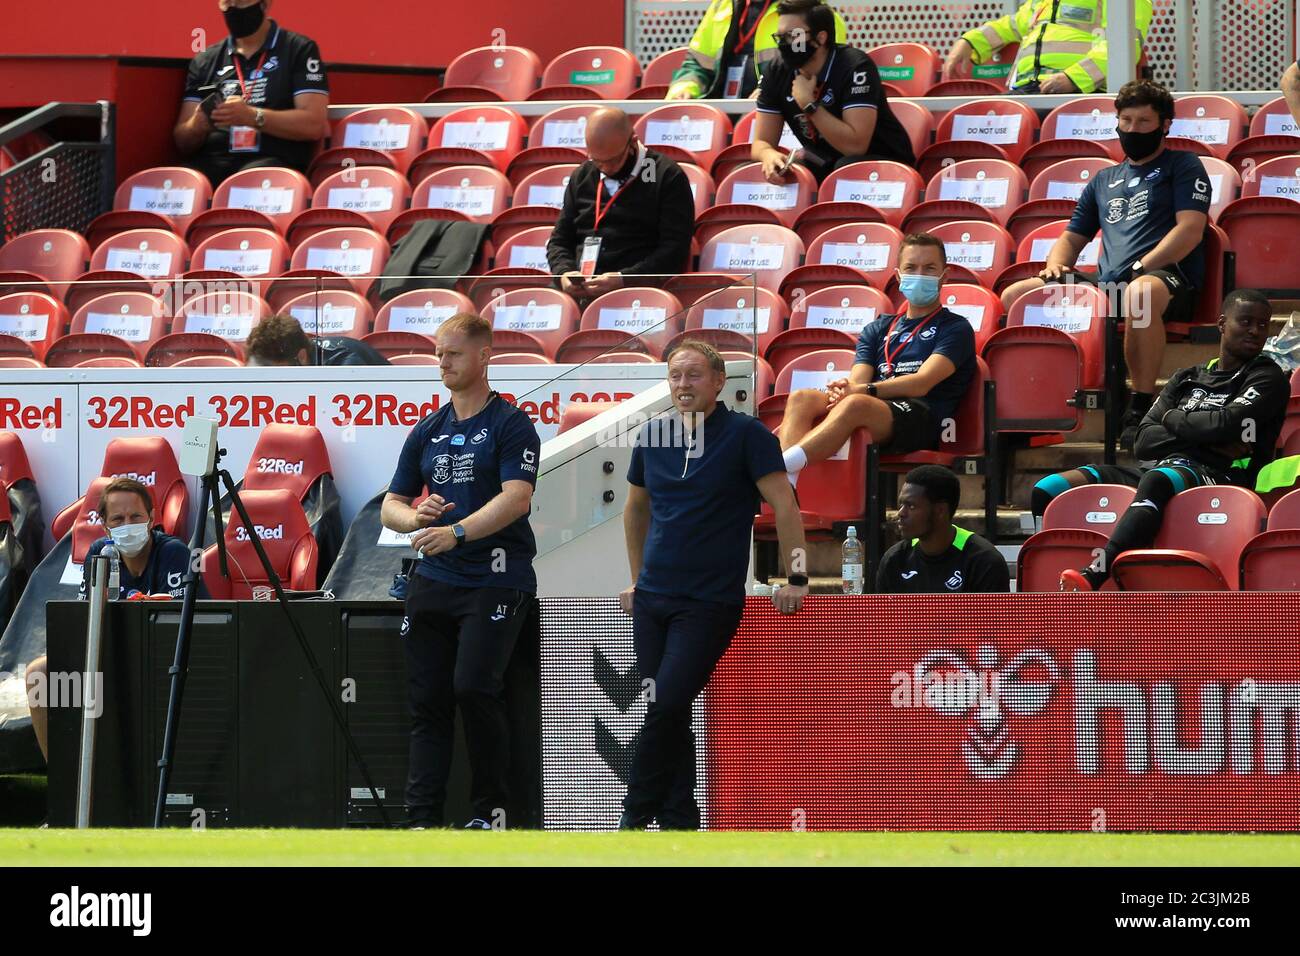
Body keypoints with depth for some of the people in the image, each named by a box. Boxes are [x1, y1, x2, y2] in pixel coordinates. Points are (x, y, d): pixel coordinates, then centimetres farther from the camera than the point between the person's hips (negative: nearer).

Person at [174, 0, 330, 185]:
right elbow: (182, 141, 17)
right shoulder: (204, 61, 20)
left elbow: (313, 125, -2)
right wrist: (197, 126, -8)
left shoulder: (299, 50, 9)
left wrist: (253, 117, -16)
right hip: (212, 161, 3)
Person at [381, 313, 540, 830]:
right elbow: (390, 506, 18)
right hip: (434, 581, 6)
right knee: (427, 700, 0)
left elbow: (516, 497, -16)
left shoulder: (511, 425, -3)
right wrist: (416, 517, -6)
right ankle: (423, 820, 0)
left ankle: (490, 808, -4)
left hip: (496, 580, -6)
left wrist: (457, 532, -28)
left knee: (473, 686, -19)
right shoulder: (428, 432, 16)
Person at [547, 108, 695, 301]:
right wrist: (564, 273, 1)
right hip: (578, 292, 5)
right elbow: (559, 240, 24)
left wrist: (622, 279, -16)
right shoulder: (582, 177, 19)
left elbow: (674, 250, -4)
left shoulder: (667, 178, 2)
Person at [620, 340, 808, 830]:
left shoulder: (745, 435, -7)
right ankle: (679, 820, 10)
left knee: (665, 709, -16)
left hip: (711, 602, -6)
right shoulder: (653, 437, 9)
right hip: (653, 599, 6)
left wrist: (796, 579, -12)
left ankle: (635, 817, -6)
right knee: (665, 716, 5)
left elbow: (784, 506, -7)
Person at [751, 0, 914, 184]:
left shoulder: (855, 67, -22)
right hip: (825, 166, 5)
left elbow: (855, 146, -30)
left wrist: (809, 105, -30)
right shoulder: (777, 75, -4)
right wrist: (769, 155, -28)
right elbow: (762, 142, -4)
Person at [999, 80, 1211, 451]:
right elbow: (1072, 239, 31)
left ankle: (1141, 407, -36)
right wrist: (1057, 265, 6)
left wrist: (1140, 269, -16)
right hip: (1107, 285, 6)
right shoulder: (1104, 181, 29)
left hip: (1168, 276, -6)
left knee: (1139, 293, -45)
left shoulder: (1183, 167, 11)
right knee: (1014, 295, -8)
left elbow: (1190, 229, -4)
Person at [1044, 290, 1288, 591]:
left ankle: (1091, 578, -60)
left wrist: (1174, 418, 8)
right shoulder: (1187, 379, 25)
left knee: (1155, 480, -42)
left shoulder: (1268, 378, 11)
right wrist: (1208, 439, -3)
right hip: (1156, 466, 6)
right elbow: (1145, 441, 12)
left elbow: (1228, 423, -9)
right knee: (1046, 491, -12)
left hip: (1215, 475, -6)